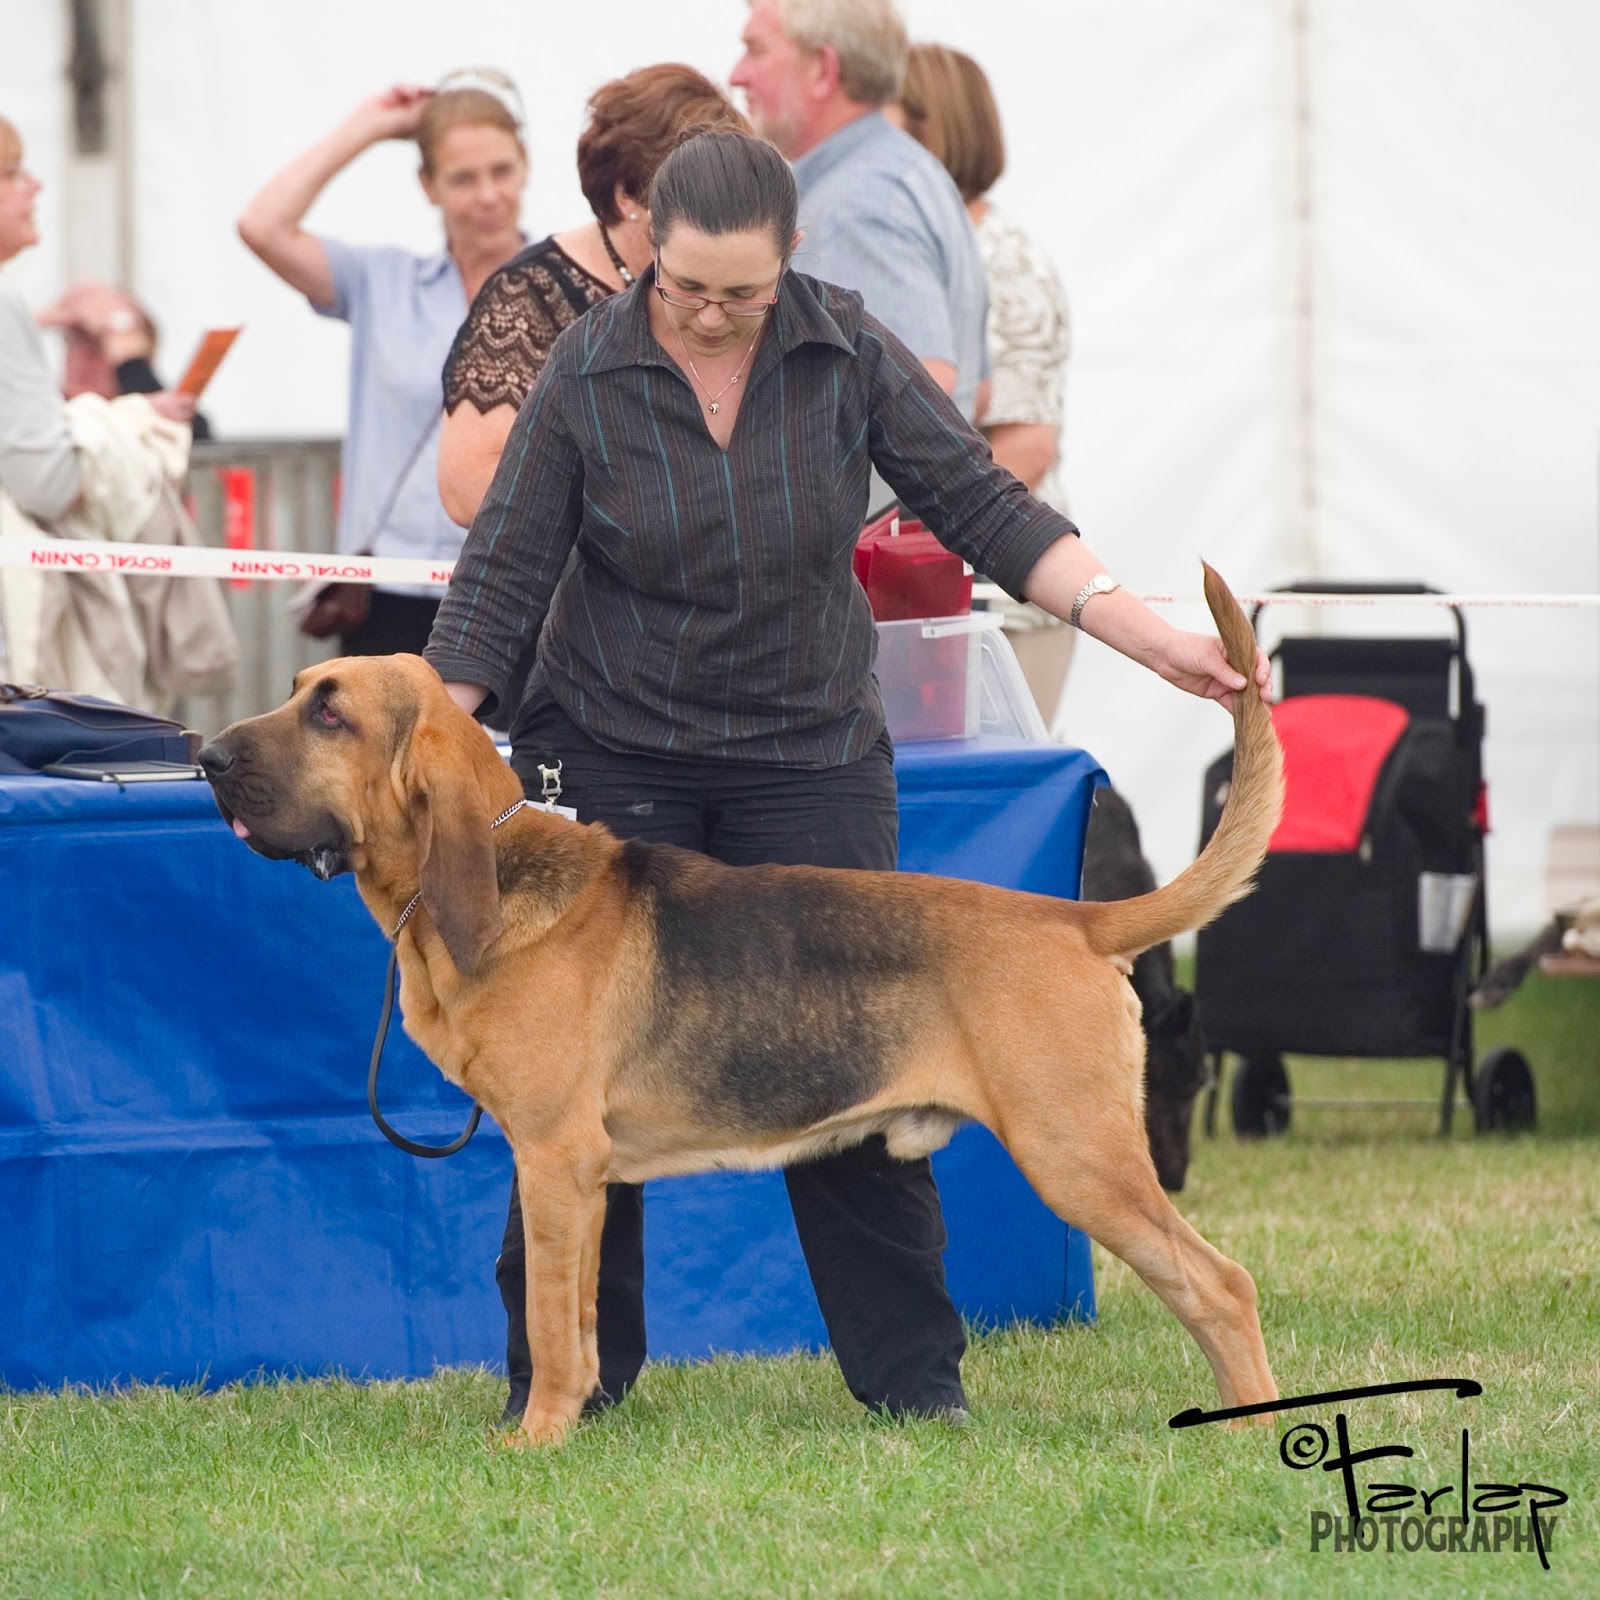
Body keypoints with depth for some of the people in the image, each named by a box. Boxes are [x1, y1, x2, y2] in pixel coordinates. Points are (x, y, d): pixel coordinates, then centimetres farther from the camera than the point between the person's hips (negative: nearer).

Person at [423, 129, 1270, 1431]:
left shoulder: (847, 350, -8)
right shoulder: (589, 372, -11)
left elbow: (983, 507, -7)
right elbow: (504, 577, -7)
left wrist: (1156, 642, -15)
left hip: (811, 756, 1)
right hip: (617, 759, 0)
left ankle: (913, 1371, 5)